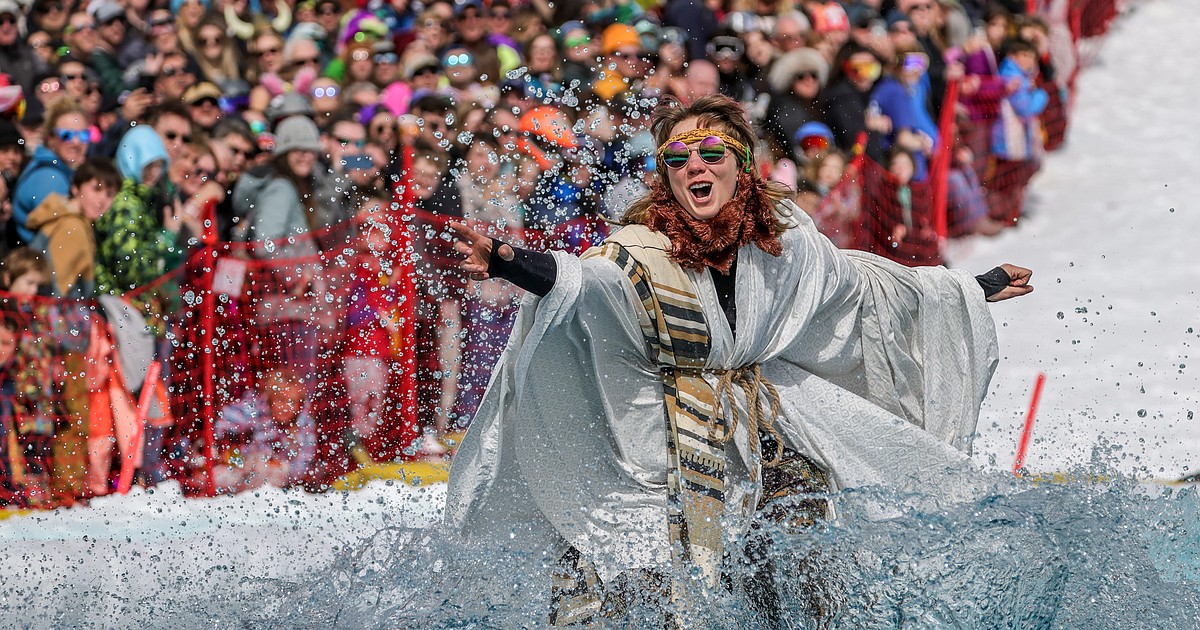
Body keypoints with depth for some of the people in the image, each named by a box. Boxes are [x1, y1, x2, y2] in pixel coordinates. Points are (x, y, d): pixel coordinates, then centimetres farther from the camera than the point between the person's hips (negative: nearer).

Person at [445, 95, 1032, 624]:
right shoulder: (645, 252, -16)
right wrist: (504, 262, -58)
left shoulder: (780, 239, -3)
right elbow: (574, 279, -36)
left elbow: (863, 284, 13)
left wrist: (977, 287, 21)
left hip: (760, 426, 4)